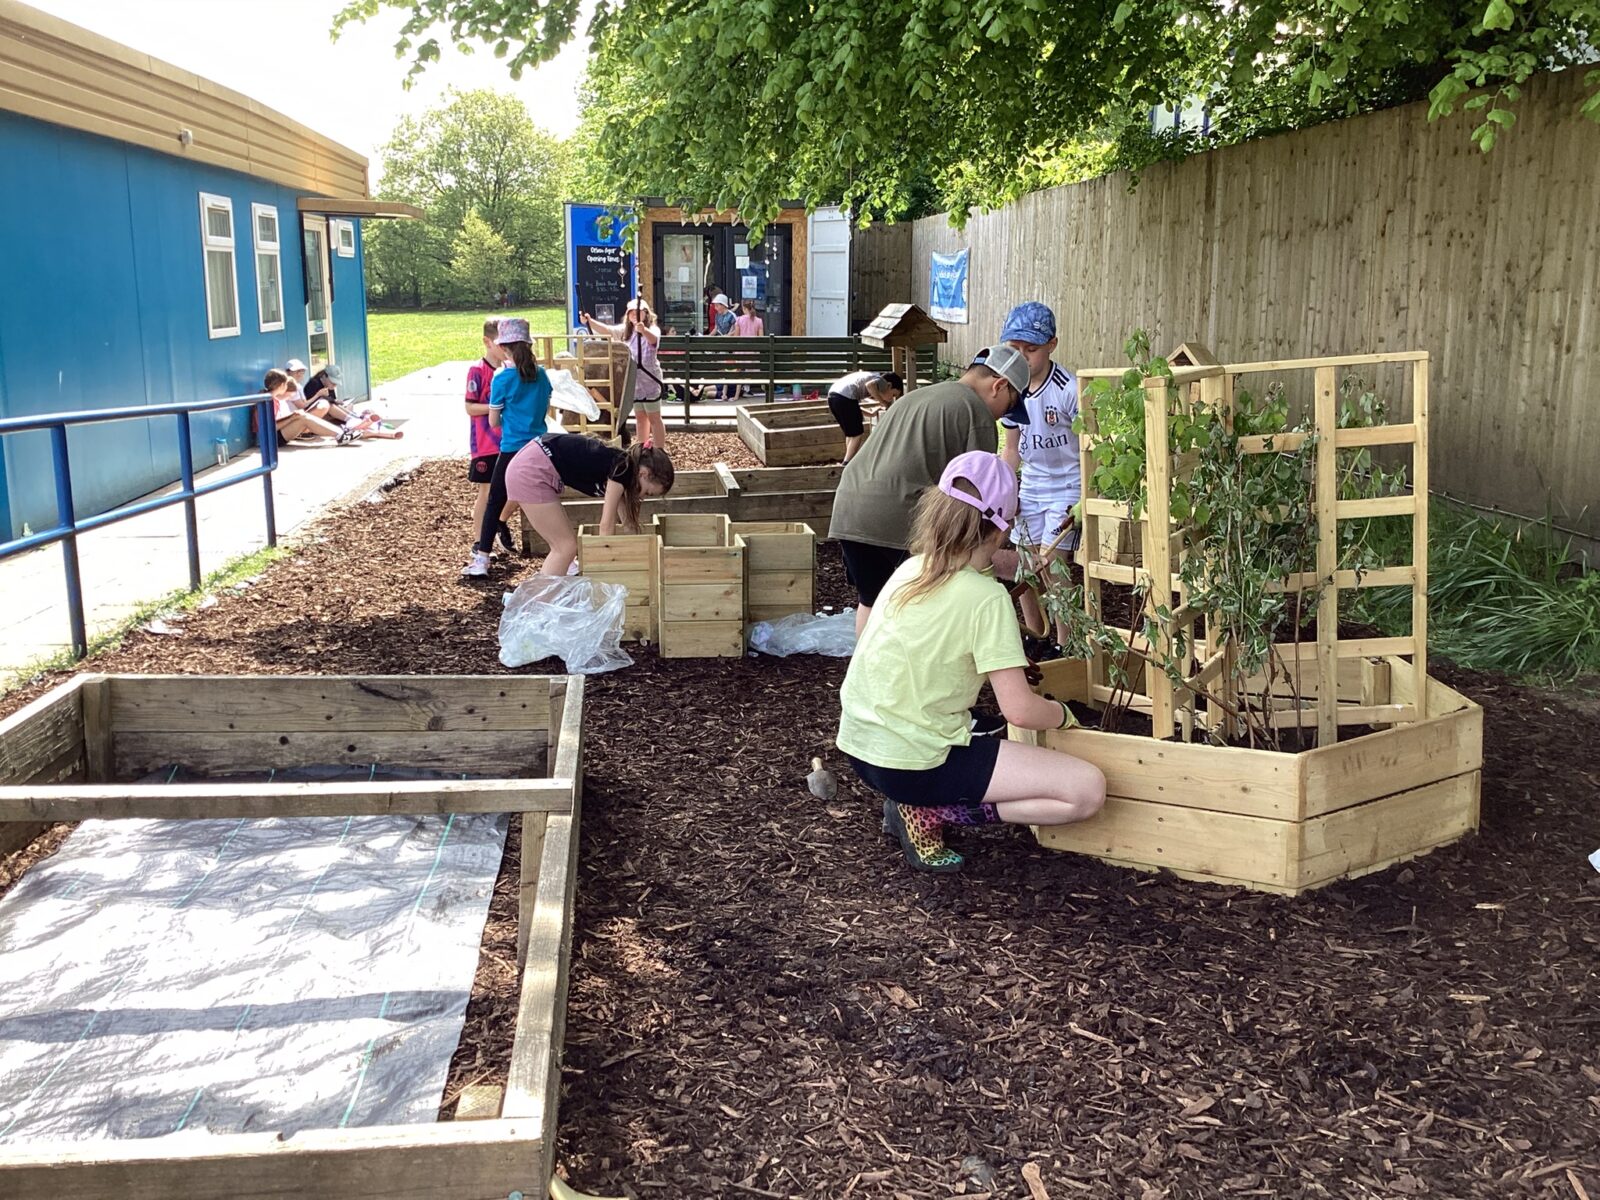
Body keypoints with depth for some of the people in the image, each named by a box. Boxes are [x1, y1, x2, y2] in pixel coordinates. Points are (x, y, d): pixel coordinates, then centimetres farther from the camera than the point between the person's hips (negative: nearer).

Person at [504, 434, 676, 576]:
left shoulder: (621, 467, 13)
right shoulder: (621, 469, -13)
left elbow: (627, 523, 19)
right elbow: (607, 524, -13)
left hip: (531, 467, 10)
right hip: (532, 472, -10)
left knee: (563, 545, 12)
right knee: (567, 546, -5)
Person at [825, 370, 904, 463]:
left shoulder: (872, 377, 30)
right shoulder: (882, 382, 4)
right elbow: (869, 385, -18)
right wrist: (882, 402, -7)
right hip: (845, 397, -9)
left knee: (850, 433, 20)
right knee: (858, 433, 3)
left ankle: (848, 461, 21)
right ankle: (847, 463, 0)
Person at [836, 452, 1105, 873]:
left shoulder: (910, 570, 5)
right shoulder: (986, 598, -15)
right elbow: (1020, 710, -17)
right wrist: (1062, 713, 4)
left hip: (858, 745, 8)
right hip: (913, 763, -8)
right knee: (1087, 790, -6)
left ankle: (919, 805, 13)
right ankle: (932, 813, -6)